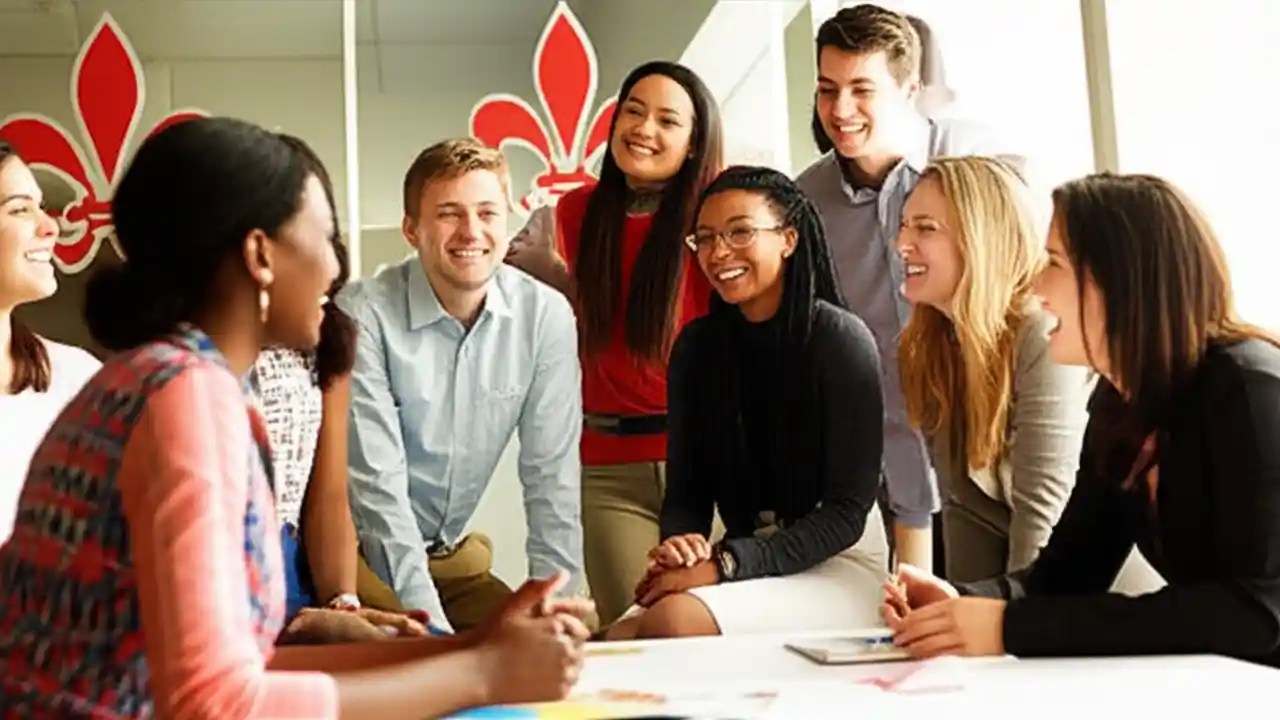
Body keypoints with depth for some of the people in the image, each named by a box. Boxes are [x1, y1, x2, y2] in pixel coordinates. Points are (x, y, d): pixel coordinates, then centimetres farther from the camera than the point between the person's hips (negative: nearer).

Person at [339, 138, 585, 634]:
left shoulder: (546, 315, -8)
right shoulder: (364, 317, -19)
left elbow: (551, 479, -6)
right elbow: (378, 486, -20)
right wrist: (433, 629, -23)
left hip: (451, 557, 5)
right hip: (362, 555, -4)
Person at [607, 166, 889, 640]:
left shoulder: (842, 340, -10)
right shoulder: (695, 345, 5)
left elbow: (846, 512, -13)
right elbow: (687, 488, 5)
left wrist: (724, 564, -22)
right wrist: (679, 545, -18)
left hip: (836, 566, -3)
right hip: (744, 558, 4)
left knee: (674, 620, -29)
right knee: (621, 637, -26)